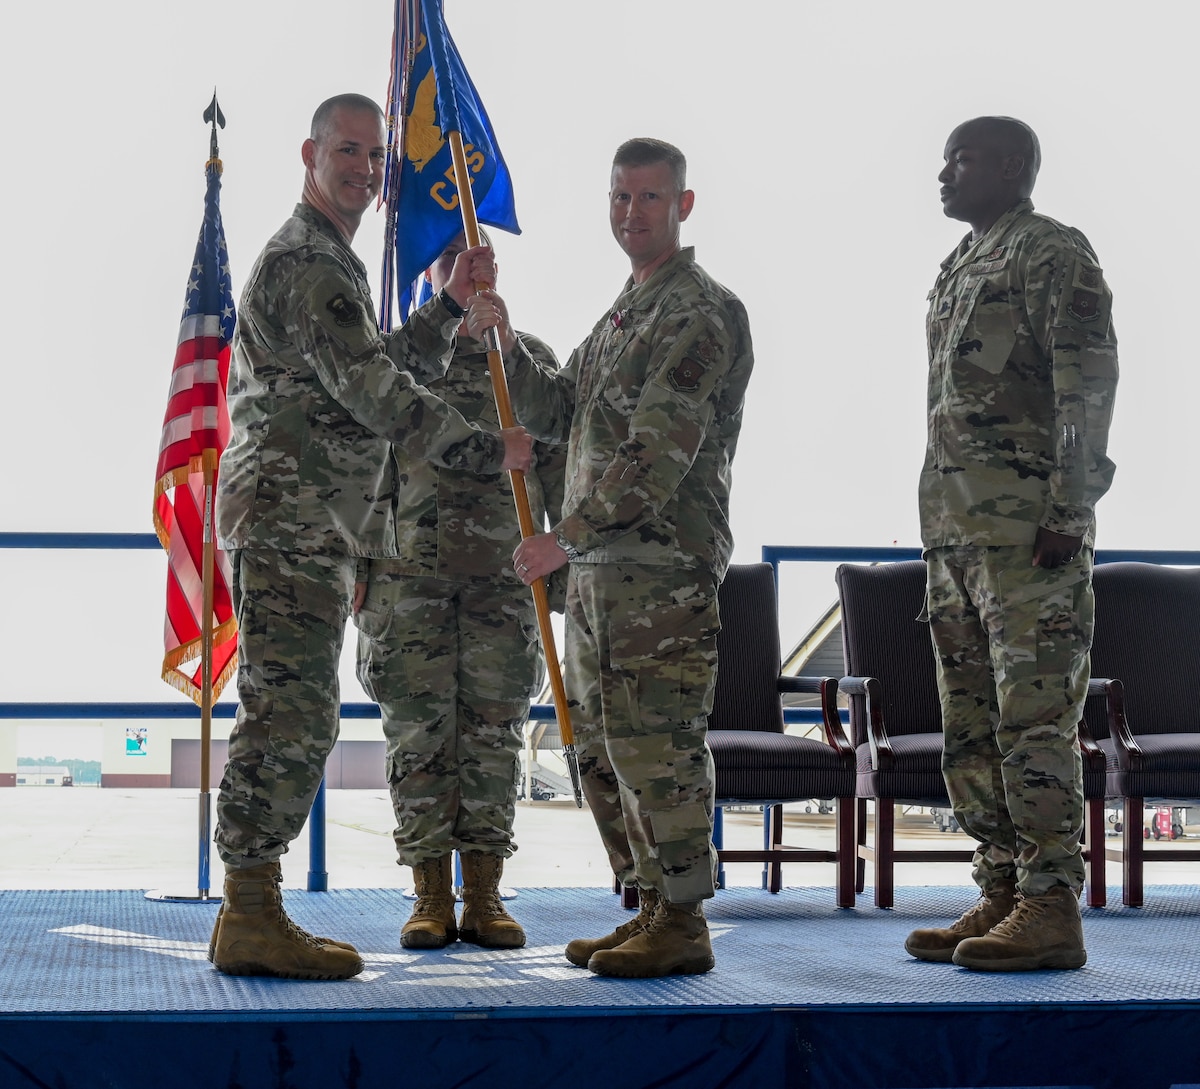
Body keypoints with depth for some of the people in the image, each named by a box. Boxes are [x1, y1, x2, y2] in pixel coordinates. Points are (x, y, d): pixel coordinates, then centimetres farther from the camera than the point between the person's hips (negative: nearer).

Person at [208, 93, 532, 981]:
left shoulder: (331, 260, 24)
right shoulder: (305, 262, -11)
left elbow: (378, 369, 26)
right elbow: (376, 392, -16)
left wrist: (452, 305, 17)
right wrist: (490, 451, -8)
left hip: (316, 531, 11)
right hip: (291, 522, -11)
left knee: (289, 721, 10)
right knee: (290, 715, -12)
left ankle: (252, 910, 14)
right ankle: (253, 919, -11)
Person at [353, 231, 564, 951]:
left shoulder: (532, 360, 13)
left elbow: (560, 470, 11)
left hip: (504, 578, 1)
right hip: (409, 576, -1)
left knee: (495, 736, 1)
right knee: (419, 736, -1)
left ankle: (485, 897, 7)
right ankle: (431, 898, 6)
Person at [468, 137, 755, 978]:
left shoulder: (702, 311, -9)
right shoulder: (623, 315, 22)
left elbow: (660, 450, -18)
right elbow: (554, 415, 23)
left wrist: (568, 535, -17)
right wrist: (505, 343, 8)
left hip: (664, 568, -10)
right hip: (600, 565, 10)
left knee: (656, 744, -8)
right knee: (603, 747, 12)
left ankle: (683, 924, -1)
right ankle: (650, 909, 20)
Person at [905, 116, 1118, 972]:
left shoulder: (1053, 252, -4)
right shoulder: (961, 267, 23)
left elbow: (1089, 382, -13)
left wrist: (1069, 508, -20)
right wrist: (939, 529, 19)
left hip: (1028, 523, -9)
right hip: (957, 526, 9)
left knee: (1033, 716, -9)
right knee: (970, 723, 9)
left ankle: (1053, 908, -6)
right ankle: (1002, 894, 15)